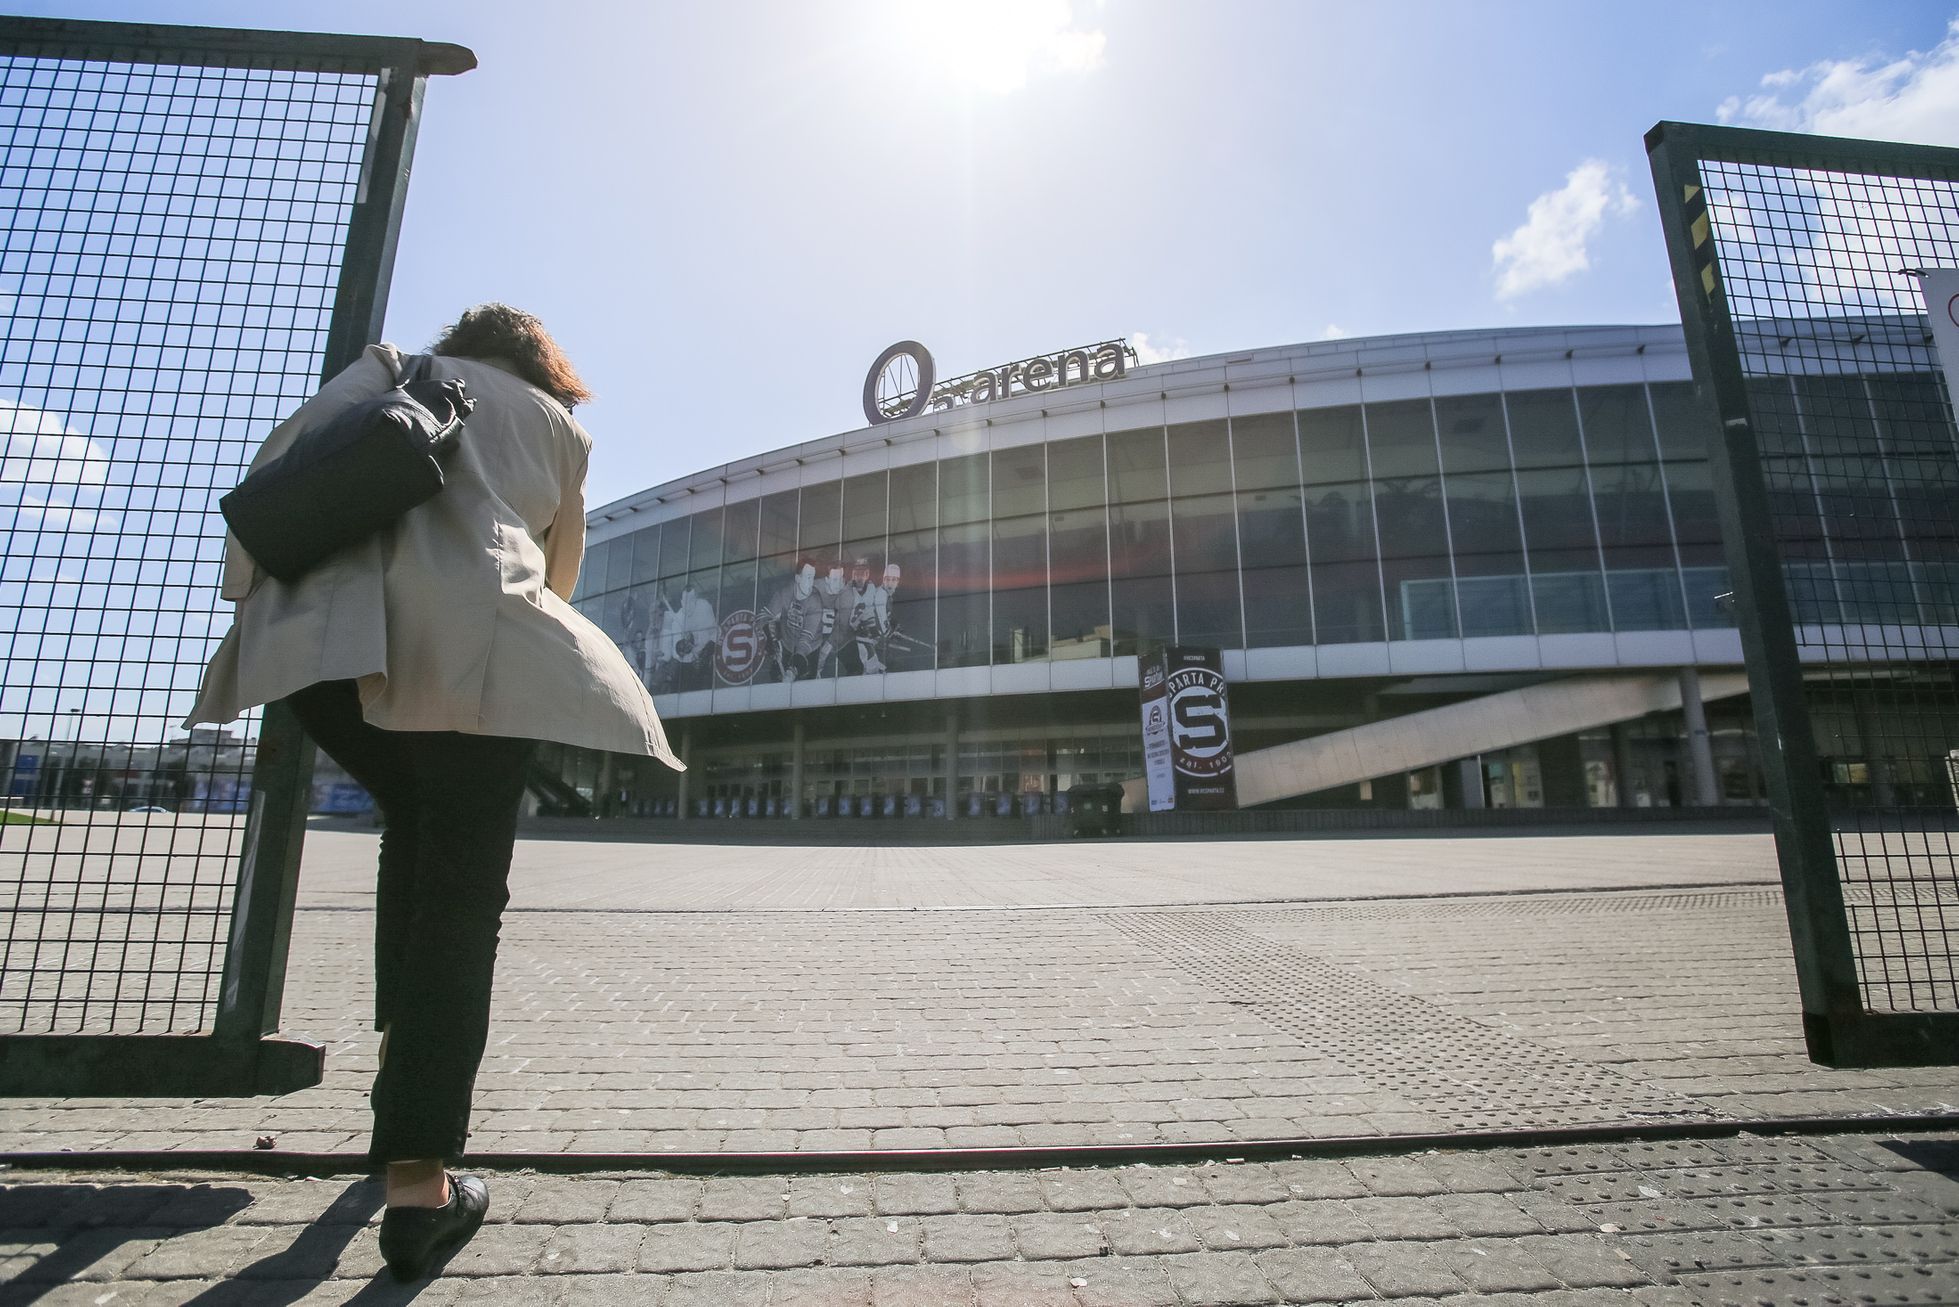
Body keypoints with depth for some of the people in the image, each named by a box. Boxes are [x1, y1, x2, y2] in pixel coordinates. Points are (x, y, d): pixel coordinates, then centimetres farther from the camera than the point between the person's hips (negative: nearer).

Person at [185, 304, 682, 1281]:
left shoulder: (388, 368, 27)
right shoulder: (556, 420, 24)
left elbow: (285, 453, 11)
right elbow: (561, 573, 31)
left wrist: (254, 588, 17)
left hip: (324, 637, 3)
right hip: (466, 645, -3)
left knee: (414, 828, 25)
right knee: (460, 894, -1)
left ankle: (401, 1051, 25)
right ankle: (419, 1183, -4)